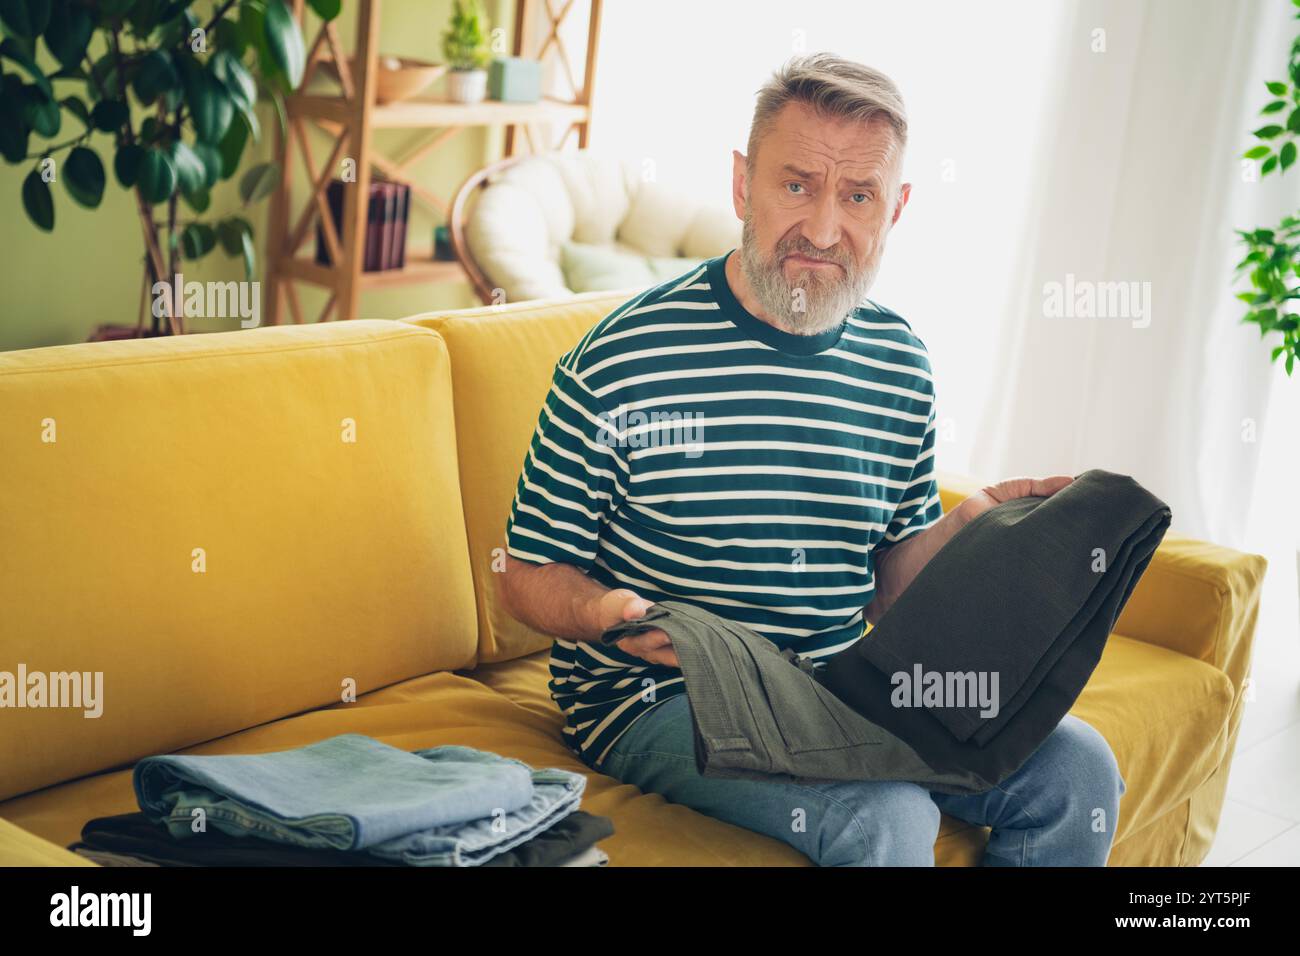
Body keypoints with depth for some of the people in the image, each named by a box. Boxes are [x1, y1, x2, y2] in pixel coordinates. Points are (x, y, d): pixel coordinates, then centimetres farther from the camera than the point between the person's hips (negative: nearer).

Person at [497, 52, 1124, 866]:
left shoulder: (899, 365, 4)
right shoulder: (620, 364, -13)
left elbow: (887, 583, 12)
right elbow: (529, 573, -4)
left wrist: (968, 526, -8)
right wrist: (606, 612, -26)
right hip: (658, 698, -5)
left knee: (1078, 767, -8)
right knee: (887, 819, -30)